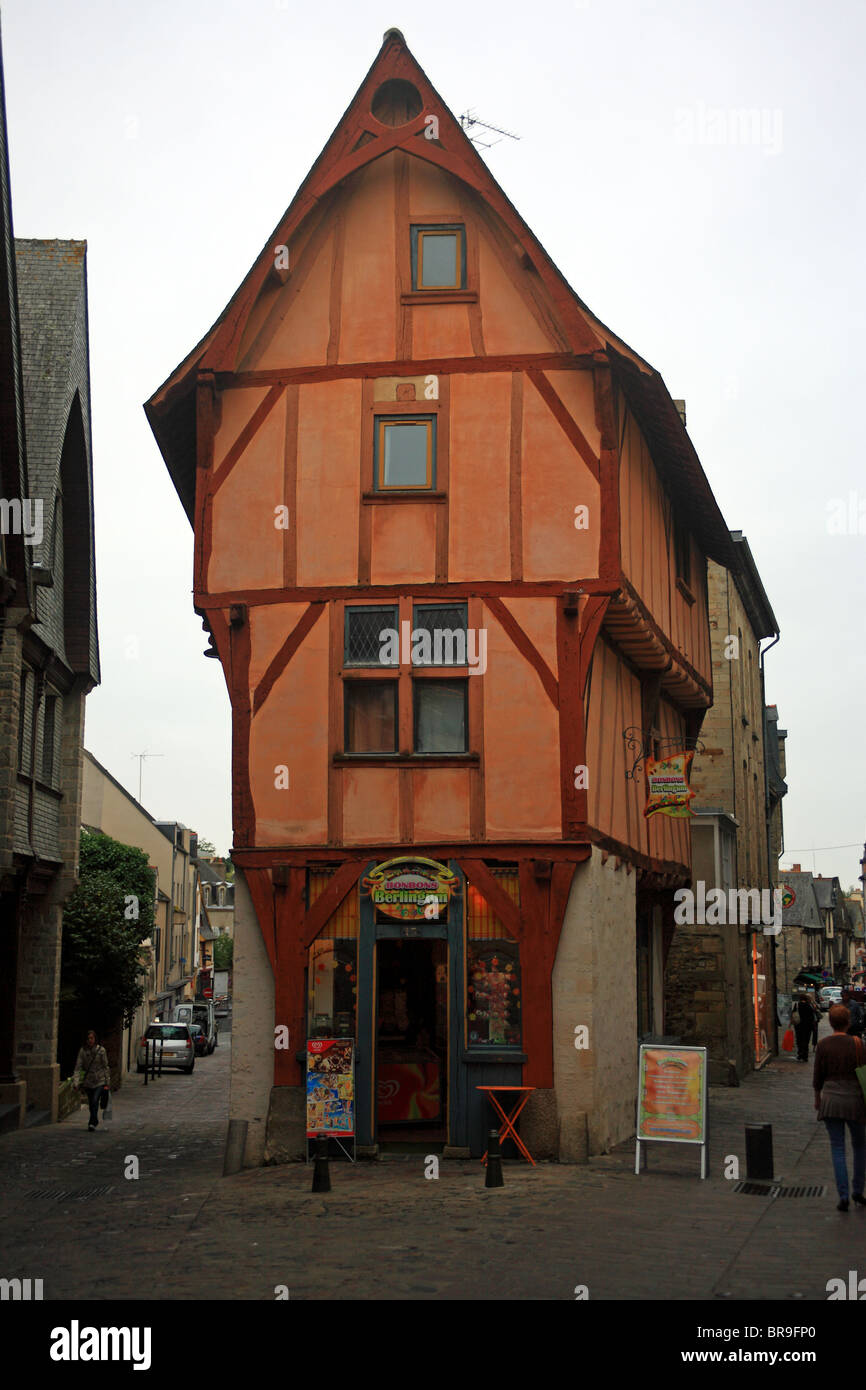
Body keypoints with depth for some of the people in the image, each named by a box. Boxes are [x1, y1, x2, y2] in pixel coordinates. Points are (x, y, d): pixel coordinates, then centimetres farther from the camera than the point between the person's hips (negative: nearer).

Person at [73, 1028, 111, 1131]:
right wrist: (77, 1083, -16)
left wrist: (107, 1082, 1)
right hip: (88, 1082, 2)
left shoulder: (101, 1050, -6)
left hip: (100, 1081, -2)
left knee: (95, 1101, -19)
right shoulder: (82, 1051, -4)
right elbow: (78, 1067, -6)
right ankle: (94, 1121, 29)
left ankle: (92, 1123, -15)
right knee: (91, 1103, 11)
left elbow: (105, 1067, 1)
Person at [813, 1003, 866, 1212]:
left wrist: (817, 1098, 16)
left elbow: (818, 1075, 1)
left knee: (837, 1148, 6)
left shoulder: (823, 1045, -5)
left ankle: (843, 1196, 1)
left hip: (831, 1098, 1)